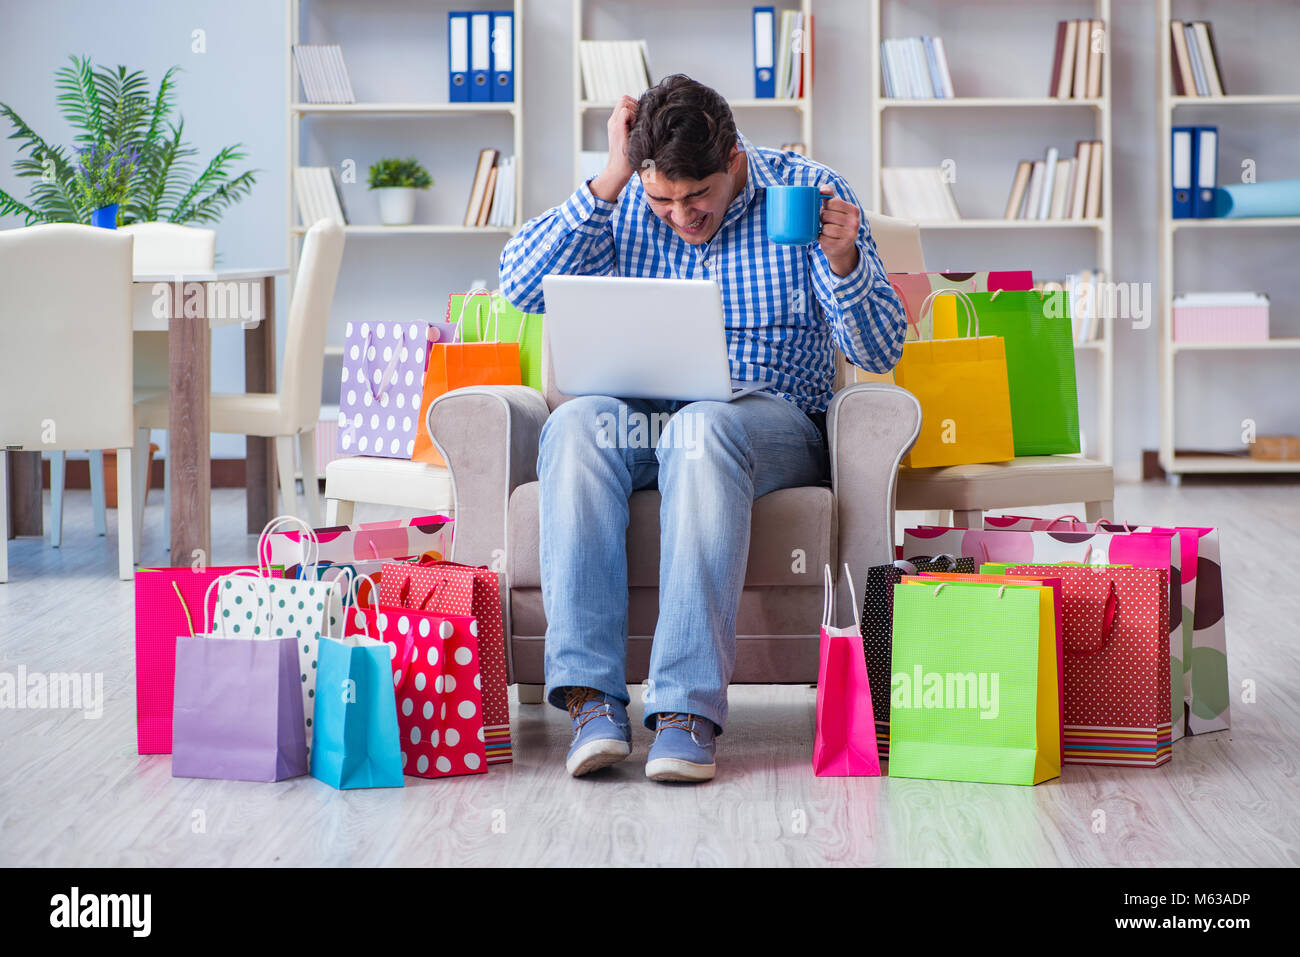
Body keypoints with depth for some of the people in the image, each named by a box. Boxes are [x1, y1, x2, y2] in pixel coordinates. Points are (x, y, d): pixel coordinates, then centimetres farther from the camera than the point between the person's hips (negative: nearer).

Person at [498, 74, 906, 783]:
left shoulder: (805, 191, 0)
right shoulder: (620, 205, 7)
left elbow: (879, 351, -3)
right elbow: (523, 287, -8)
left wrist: (844, 260, -23)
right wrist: (611, 179, -12)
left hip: (771, 415, -2)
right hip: (638, 416, 2)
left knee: (703, 428, -38)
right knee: (577, 423, -33)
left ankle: (688, 707, -43)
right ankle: (591, 698, -39)